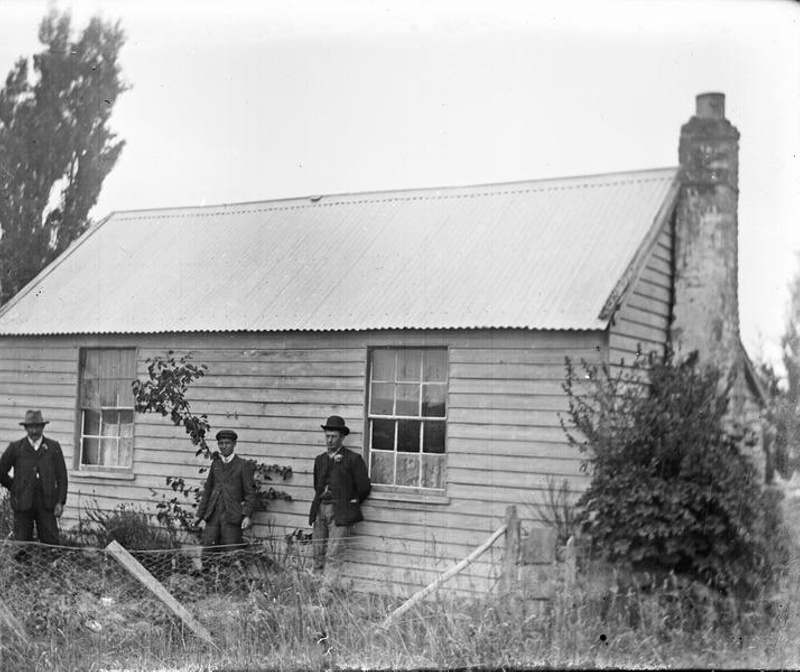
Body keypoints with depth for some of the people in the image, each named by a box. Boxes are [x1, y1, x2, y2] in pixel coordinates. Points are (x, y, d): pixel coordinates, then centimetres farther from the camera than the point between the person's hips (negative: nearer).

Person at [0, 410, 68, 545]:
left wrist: (60, 502, -2)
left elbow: (62, 476, 4)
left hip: (46, 503, 0)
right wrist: (15, 488, 11)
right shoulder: (15, 447, 3)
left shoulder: (53, 447, 5)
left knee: (51, 543, -2)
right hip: (22, 503, 0)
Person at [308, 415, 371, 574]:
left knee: (333, 556, -13)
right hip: (320, 511, 6)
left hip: (341, 513, -6)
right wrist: (321, 503, 15)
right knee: (318, 555, 4)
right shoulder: (320, 459, 17)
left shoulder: (353, 459, -2)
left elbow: (364, 489, 0)